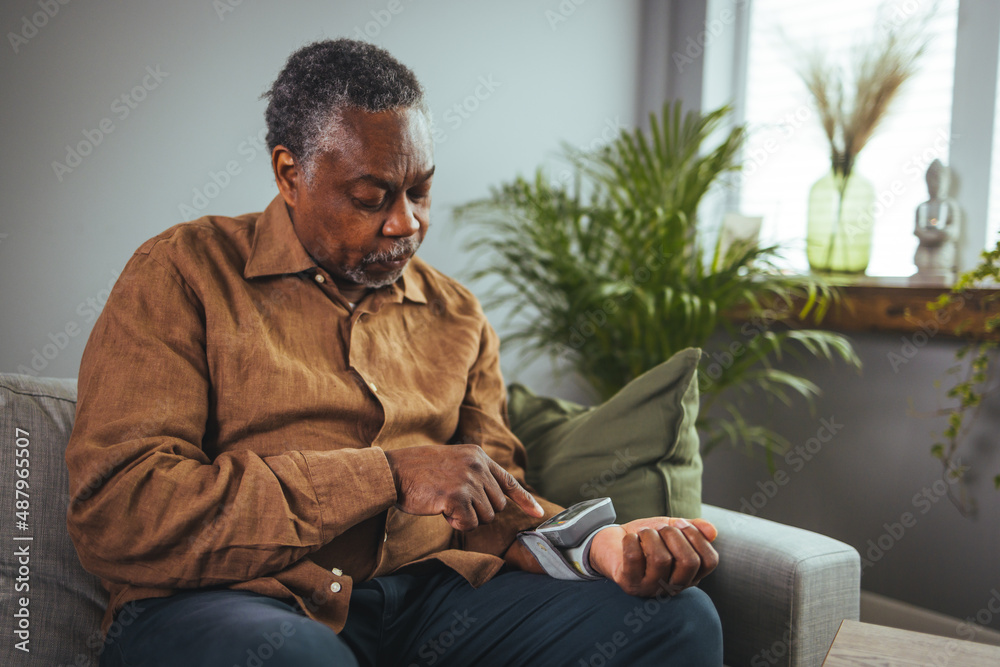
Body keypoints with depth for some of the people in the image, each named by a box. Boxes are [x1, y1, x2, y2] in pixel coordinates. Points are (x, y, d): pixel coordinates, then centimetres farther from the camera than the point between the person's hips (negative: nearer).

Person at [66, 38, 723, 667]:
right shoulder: (183, 275, 2)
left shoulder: (457, 316, 18)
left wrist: (594, 545, -5)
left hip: (433, 588, 4)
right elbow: (113, 510, -10)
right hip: (246, 601, -3)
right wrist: (386, 477, -13)